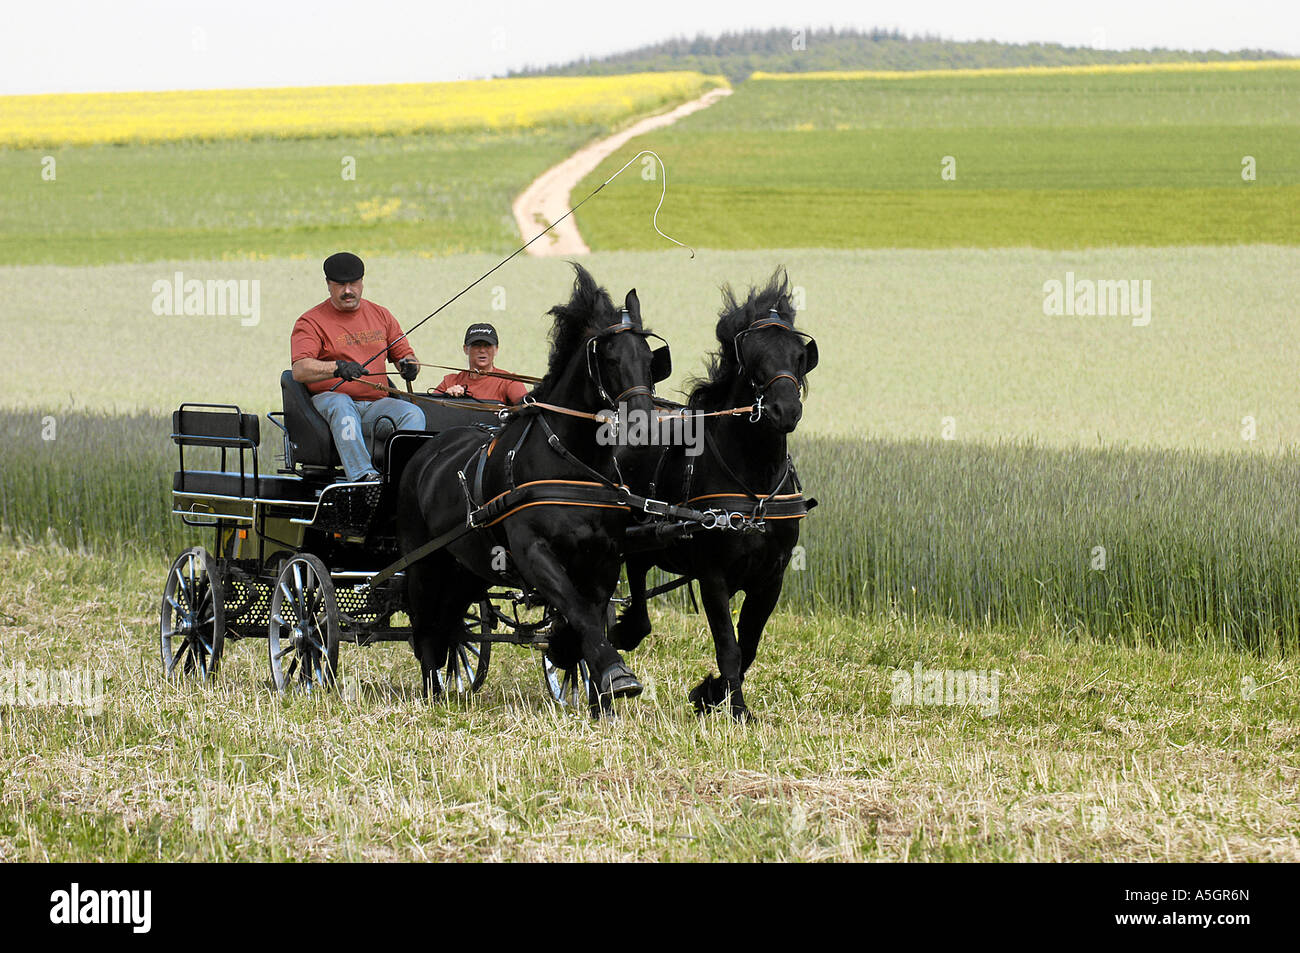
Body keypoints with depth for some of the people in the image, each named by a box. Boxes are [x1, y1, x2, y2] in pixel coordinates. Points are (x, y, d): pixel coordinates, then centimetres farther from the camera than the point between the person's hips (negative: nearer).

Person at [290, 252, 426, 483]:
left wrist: (409, 366, -6)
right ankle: (361, 475, -53)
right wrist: (337, 368, -30)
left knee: (413, 414, -25)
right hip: (328, 400, -4)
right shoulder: (312, 322, 3)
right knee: (341, 405, -39)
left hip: (375, 402, 4)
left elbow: (405, 355, 21)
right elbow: (299, 370, -12)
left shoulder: (381, 315, 19)